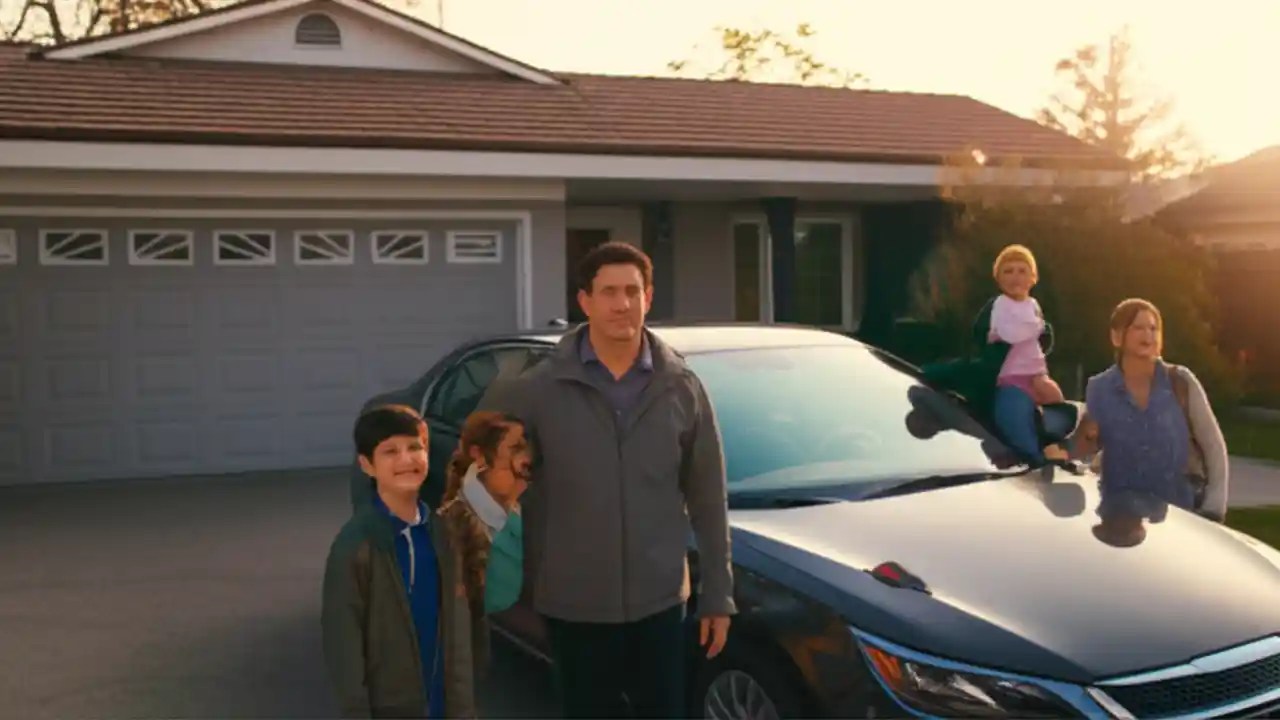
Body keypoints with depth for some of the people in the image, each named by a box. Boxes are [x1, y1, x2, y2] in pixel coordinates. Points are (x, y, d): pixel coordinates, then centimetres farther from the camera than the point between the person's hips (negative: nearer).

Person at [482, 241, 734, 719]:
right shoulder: (540, 389, -7)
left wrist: (718, 594, 4)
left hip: (660, 600, 1)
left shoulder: (681, 388, -2)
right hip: (573, 603, -1)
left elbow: (708, 499, 3)